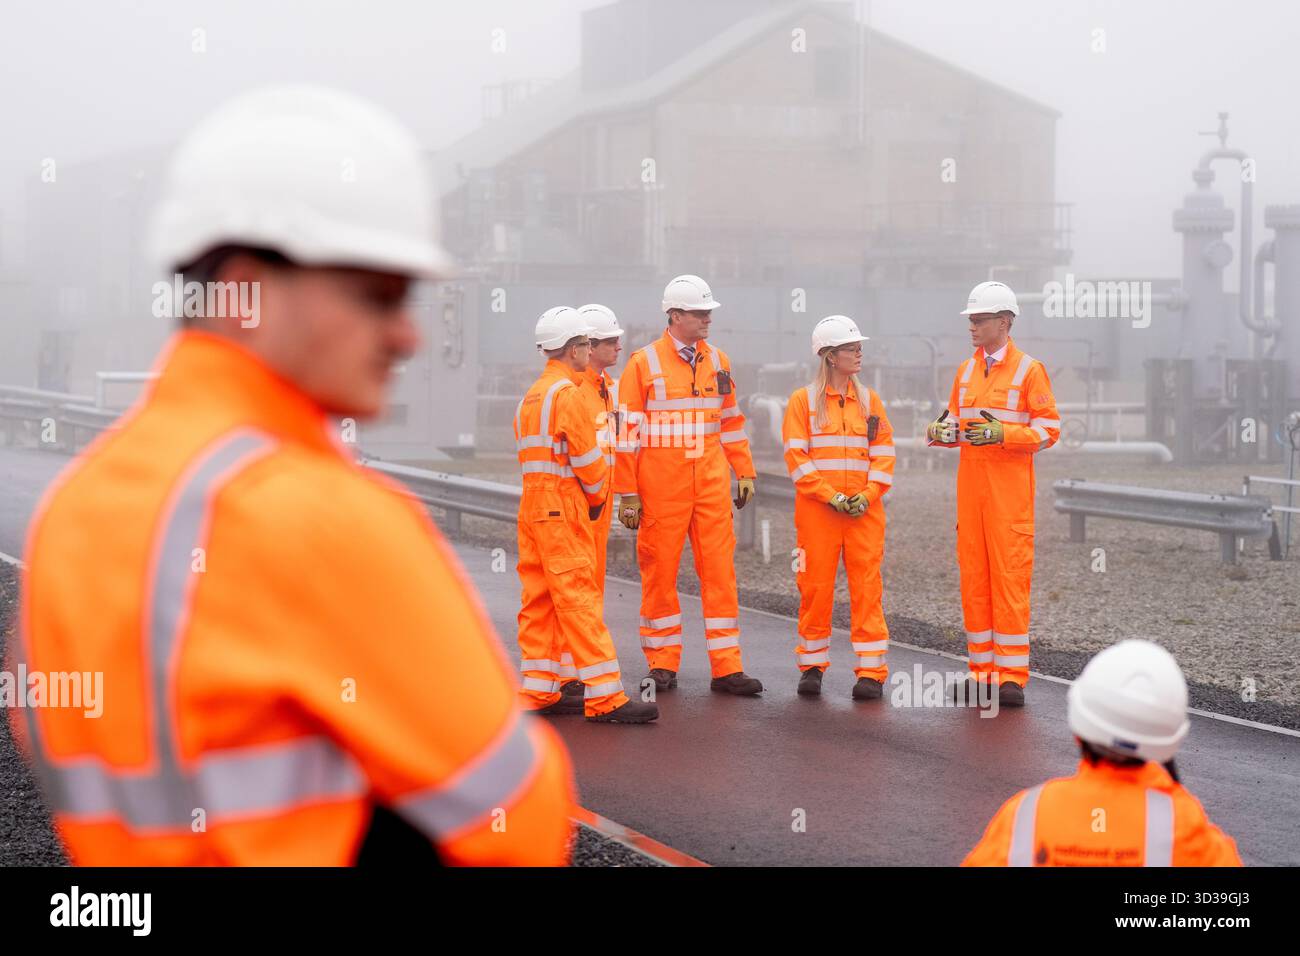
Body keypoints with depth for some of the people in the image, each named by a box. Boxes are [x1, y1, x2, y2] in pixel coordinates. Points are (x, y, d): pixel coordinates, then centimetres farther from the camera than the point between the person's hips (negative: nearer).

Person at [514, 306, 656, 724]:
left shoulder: (531, 396, 16)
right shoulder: (567, 394, -13)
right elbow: (587, 458, -14)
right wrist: (598, 495, 4)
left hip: (532, 503, 10)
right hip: (562, 504, -10)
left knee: (539, 597, 10)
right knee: (578, 597, -10)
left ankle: (539, 690, 13)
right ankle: (604, 697, -10)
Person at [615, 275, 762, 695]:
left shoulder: (717, 362, 11)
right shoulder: (643, 364, -3)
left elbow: (731, 421, 20)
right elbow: (627, 432, -3)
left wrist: (744, 472, 15)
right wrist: (628, 494, -6)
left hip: (711, 483, 4)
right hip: (662, 485, -4)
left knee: (719, 570, 0)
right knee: (660, 573, 3)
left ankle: (726, 668, 2)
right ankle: (662, 665, 15)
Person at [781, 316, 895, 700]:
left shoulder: (869, 400, 11)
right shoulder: (803, 401, 1)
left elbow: (884, 453, 8)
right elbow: (796, 456, -5)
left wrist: (868, 495, -6)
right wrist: (831, 496, -12)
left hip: (865, 510, 2)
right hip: (816, 510, -2)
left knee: (866, 588, -2)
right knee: (815, 587, 1)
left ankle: (871, 671, 1)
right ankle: (812, 666, 14)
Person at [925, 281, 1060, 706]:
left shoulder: (1028, 370, -4)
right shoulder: (966, 371, 15)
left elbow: (1048, 429, -7)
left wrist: (1002, 433, -20)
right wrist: (942, 431, -3)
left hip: (1010, 490, -6)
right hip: (971, 487, 6)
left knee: (1010, 578, -6)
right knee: (973, 576, 5)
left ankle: (1012, 676, -3)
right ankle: (983, 671, 11)